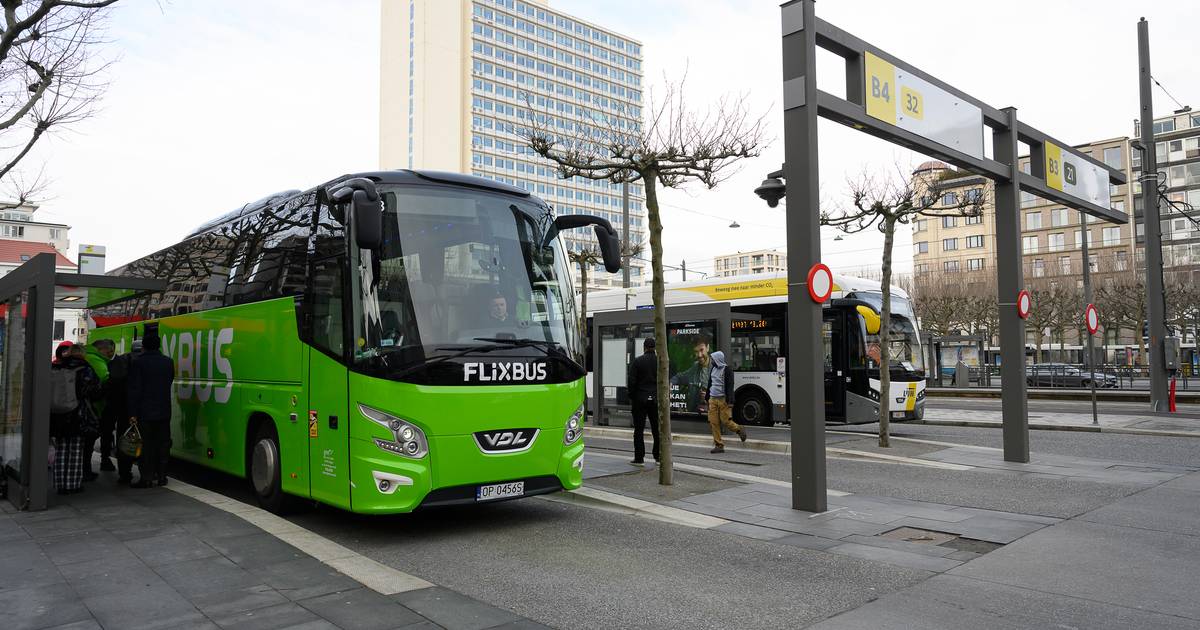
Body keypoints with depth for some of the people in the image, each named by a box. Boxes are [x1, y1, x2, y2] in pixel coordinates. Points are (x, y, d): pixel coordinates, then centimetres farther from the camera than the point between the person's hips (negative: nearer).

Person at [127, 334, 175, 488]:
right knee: (162, 444, 10)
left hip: (145, 412, -4)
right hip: (164, 412, 4)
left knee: (145, 446, 1)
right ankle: (161, 476, 14)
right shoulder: (168, 362, 6)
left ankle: (146, 478, 2)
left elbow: (134, 389, -10)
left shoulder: (139, 362, -9)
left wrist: (132, 413, -9)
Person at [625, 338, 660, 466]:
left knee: (639, 430, 3)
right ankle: (658, 456, 14)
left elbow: (631, 382, -7)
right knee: (657, 429, 11)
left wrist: (631, 397, 4)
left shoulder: (636, 362, -6)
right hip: (656, 399, 3)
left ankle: (639, 458, 3)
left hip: (640, 399, -2)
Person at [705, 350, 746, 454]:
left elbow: (730, 386, -14)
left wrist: (729, 400, -20)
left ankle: (740, 431, 22)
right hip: (713, 399, 7)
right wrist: (707, 398, 22)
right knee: (713, 422, 0)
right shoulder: (713, 369, 16)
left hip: (723, 399, -7)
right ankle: (719, 445, 5)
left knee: (725, 421, -7)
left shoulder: (727, 370, -8)